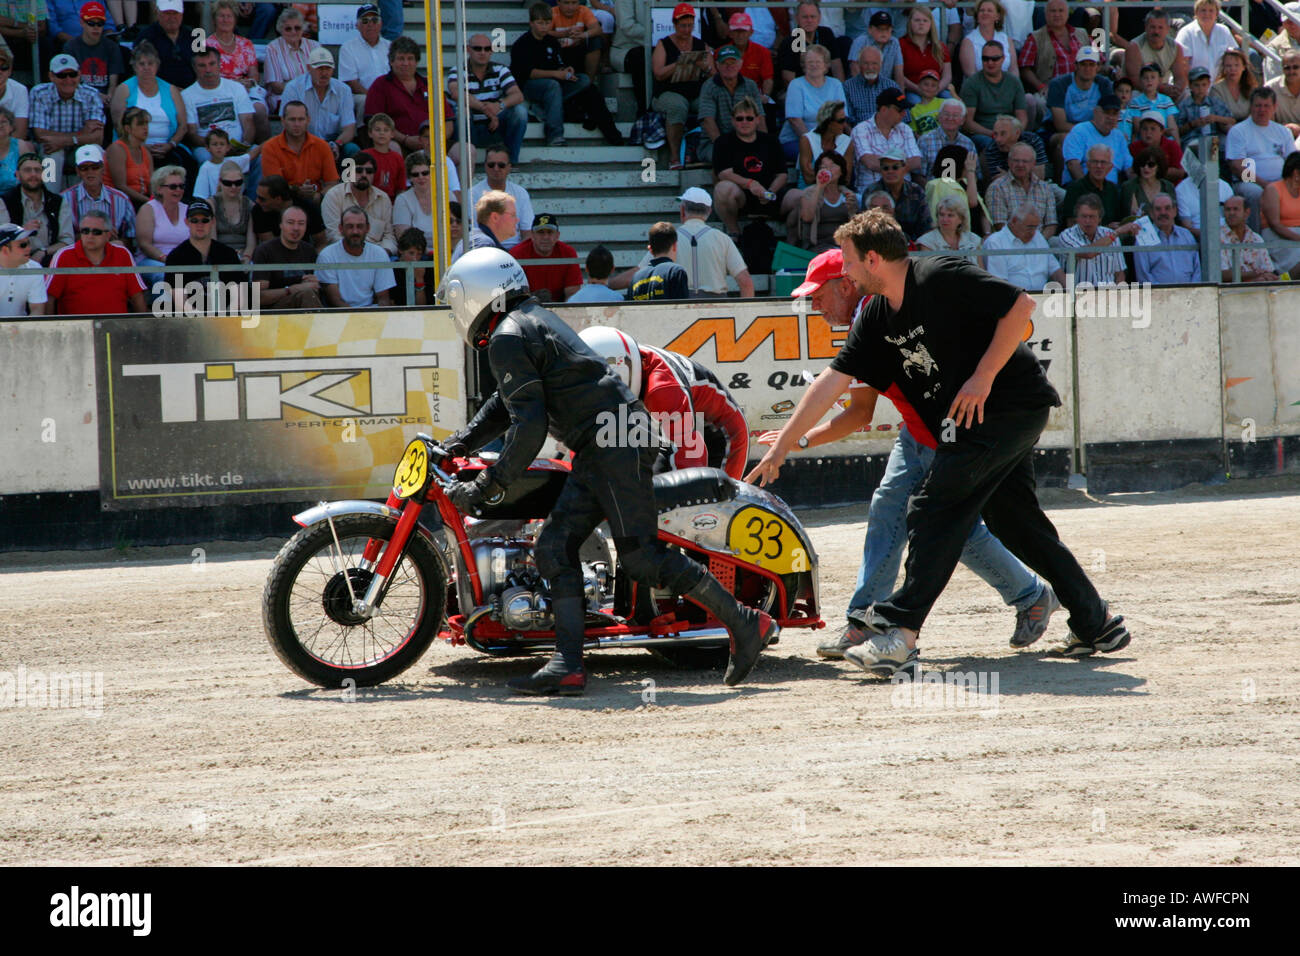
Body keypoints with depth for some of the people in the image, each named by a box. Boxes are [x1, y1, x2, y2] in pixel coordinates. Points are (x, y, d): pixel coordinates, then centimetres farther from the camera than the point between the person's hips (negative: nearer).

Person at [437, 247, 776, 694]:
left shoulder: (507, 338, -10)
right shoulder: (534, 319, 22)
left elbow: (529, 426, -17)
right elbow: (508, 403, 33)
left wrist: (487, 485, -11)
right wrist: (459, 443, 23)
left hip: (613, 441, -11)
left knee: (642, 556, -11)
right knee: (554, 548, 5)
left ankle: (746, 625, -6)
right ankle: (568, 666, -1)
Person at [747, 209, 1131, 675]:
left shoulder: (941, 279, -18)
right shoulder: (876, 317, 7)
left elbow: (1021, 305, -18)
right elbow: (832, 380, 9)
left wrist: (983, 377, -20)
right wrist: (781, 446, 7)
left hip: (1012, 404, -9)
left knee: (933, 510, -14)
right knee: (1015, 522, 13)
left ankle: (899, 632, -18)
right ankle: (1097, 624, 22)